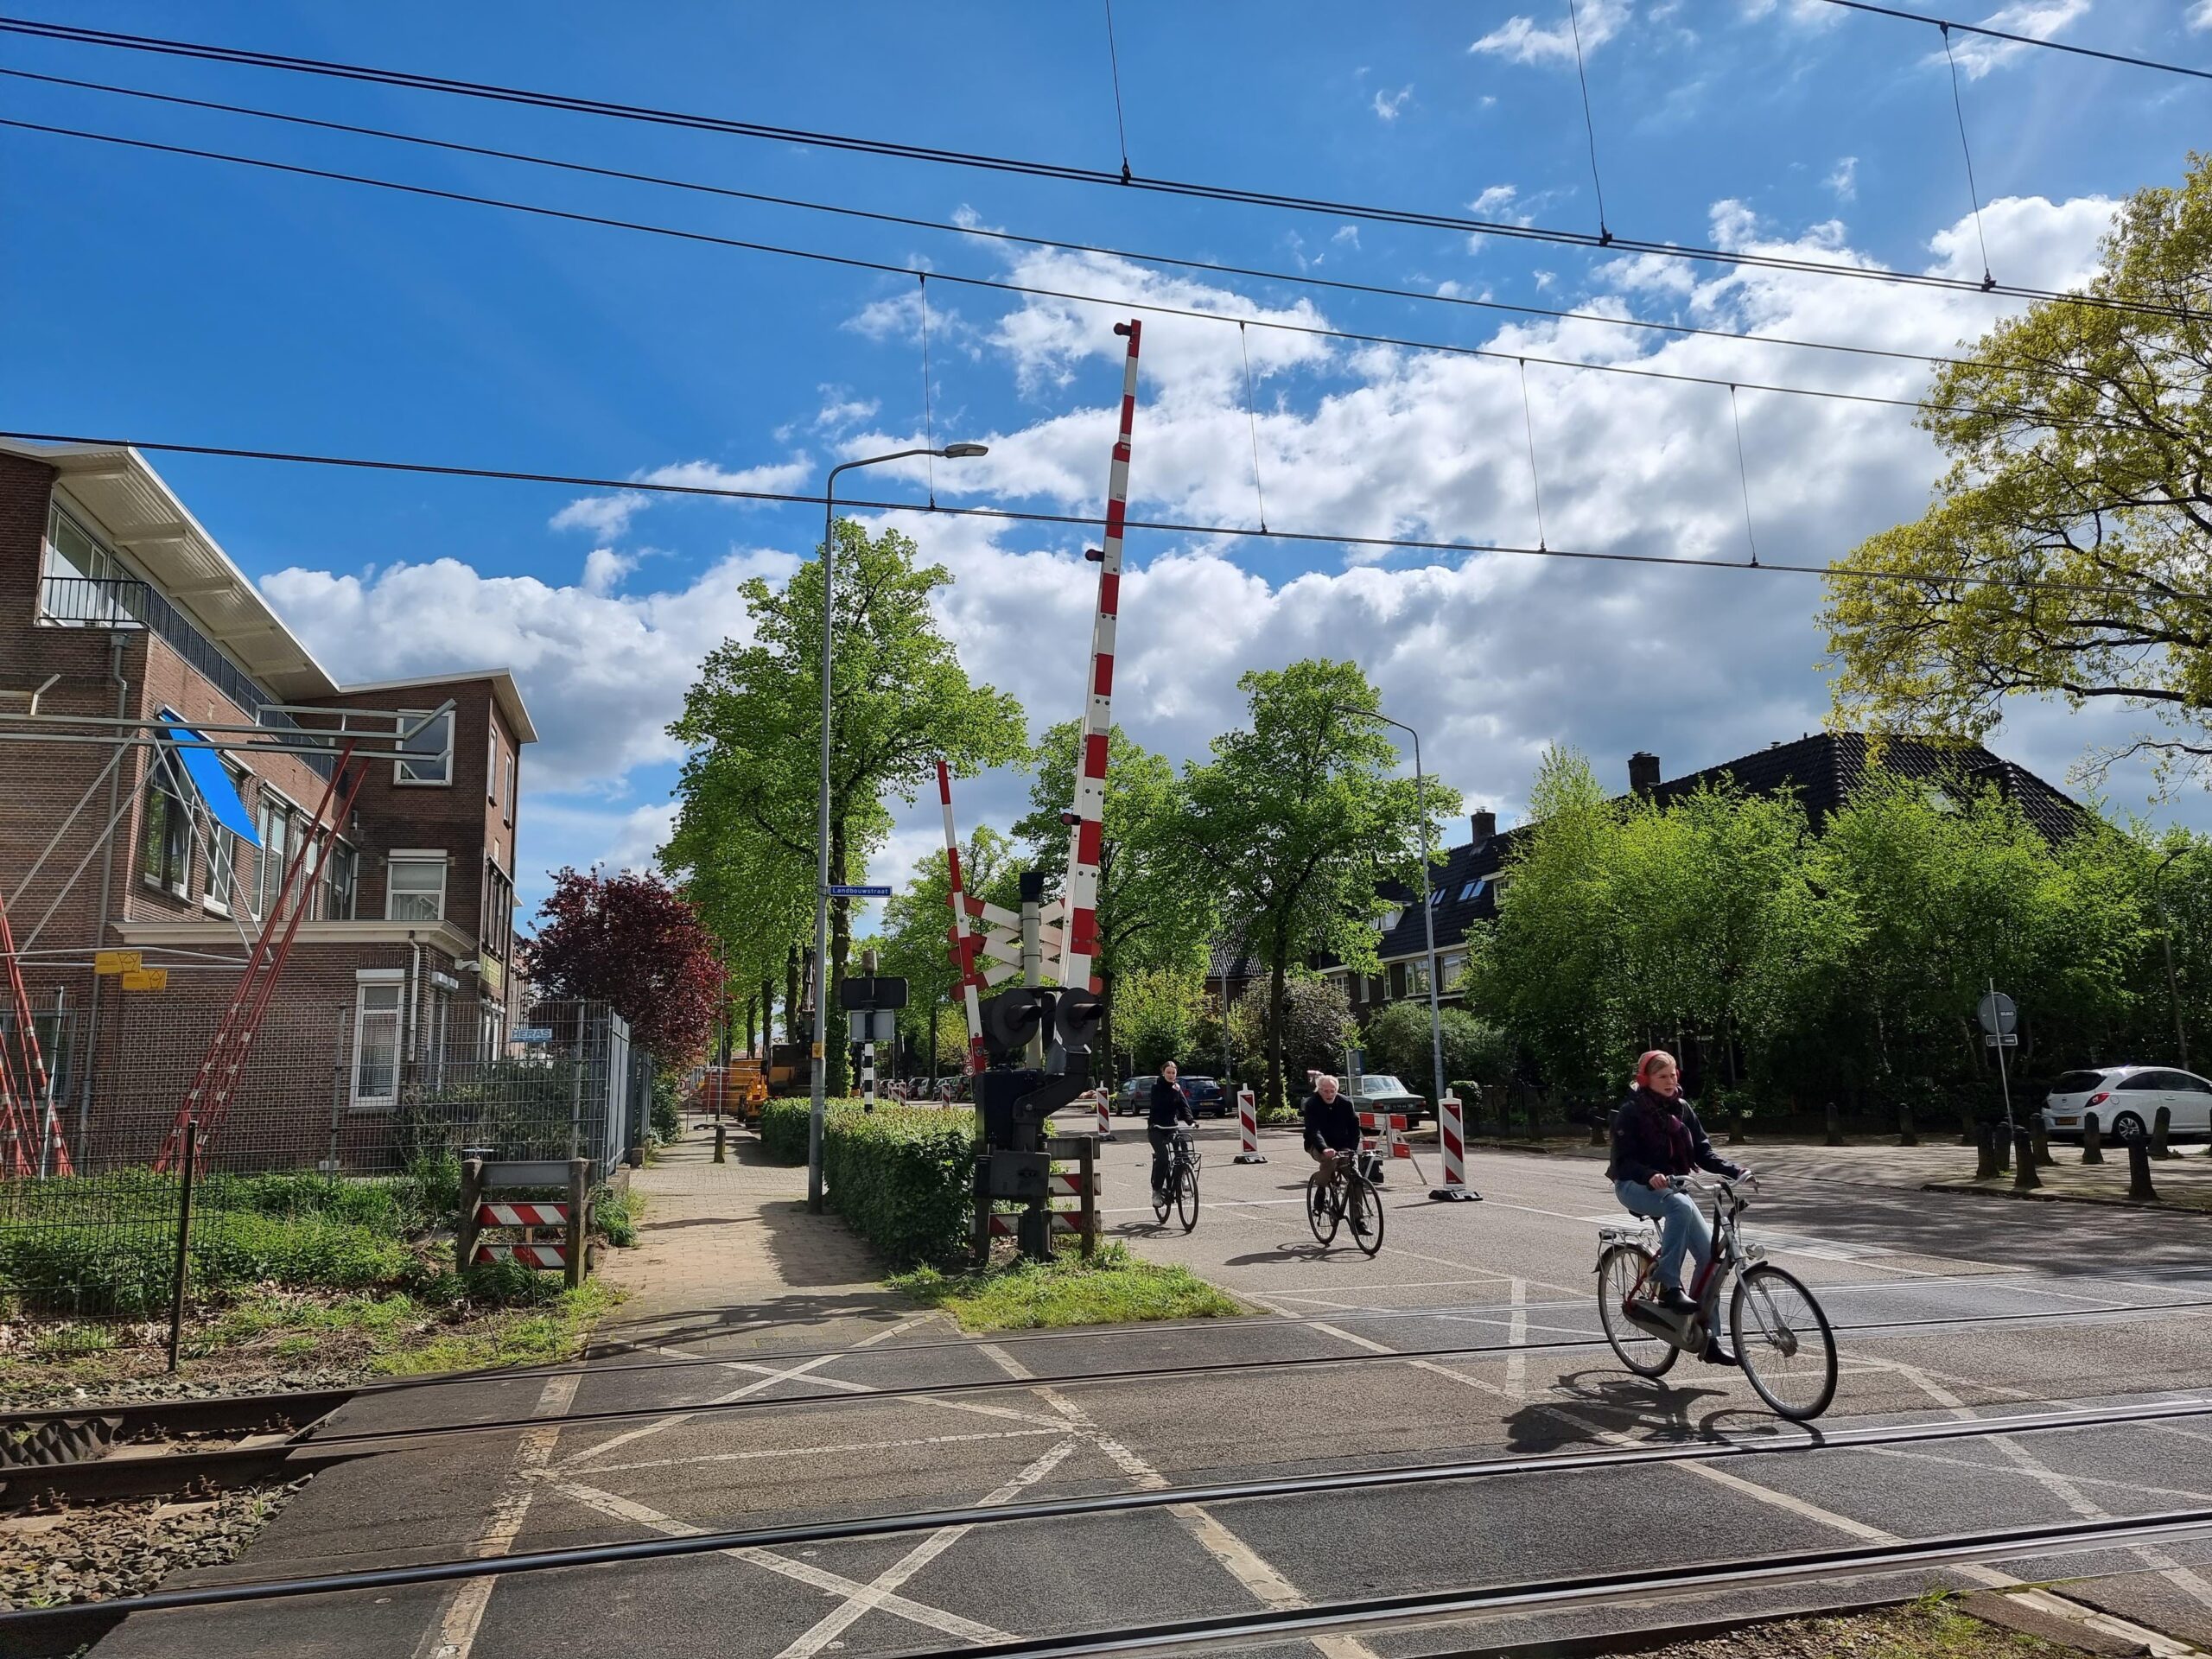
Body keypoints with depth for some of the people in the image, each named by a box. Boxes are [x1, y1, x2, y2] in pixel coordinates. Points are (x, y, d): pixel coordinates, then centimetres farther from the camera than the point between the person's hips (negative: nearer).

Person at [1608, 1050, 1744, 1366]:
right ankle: (1669, 1288, -33)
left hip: (1671, 1187, 6)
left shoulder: (1682, 1109, 7)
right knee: (1681, 1205, -38)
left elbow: (1702, 1152, 3)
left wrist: (1734, 1170, -15)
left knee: (1710, 1253, -10)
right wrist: (1651, 1176, -36)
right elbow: (1624, 1161, -17)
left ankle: (1708, 1337, 0)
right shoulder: (1631, 1112, -10)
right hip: (1635, 1187, -6)